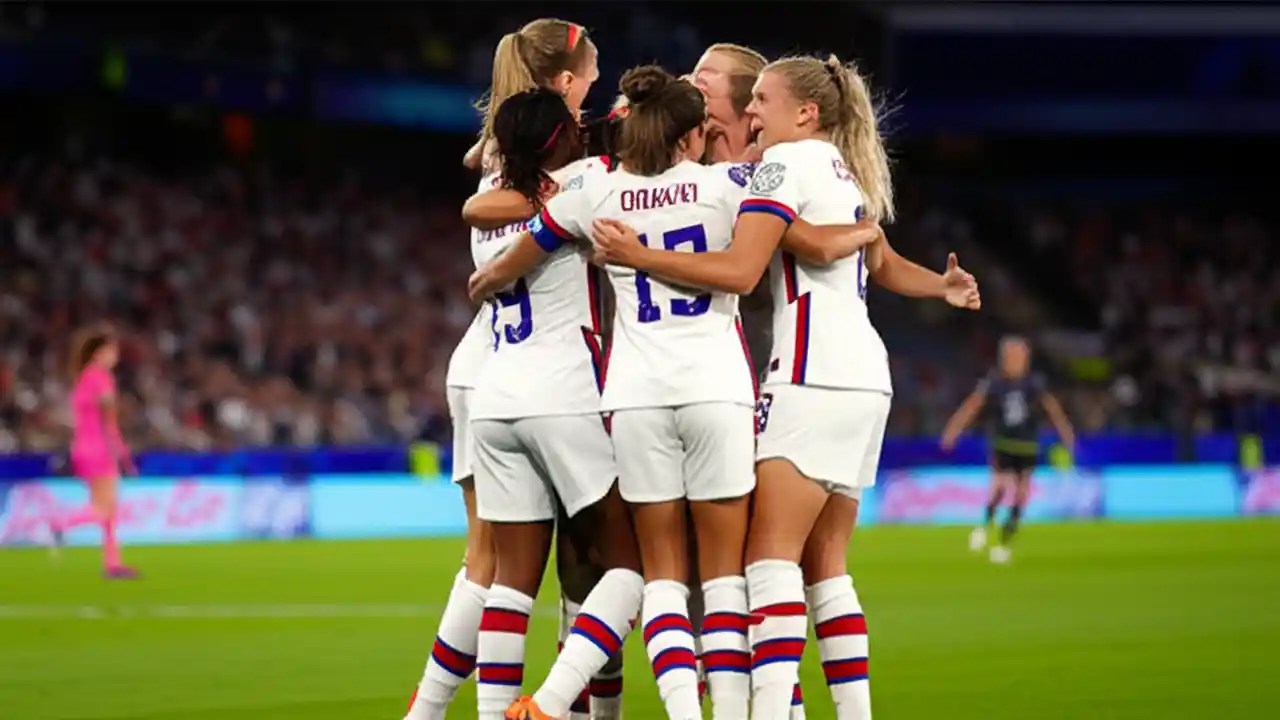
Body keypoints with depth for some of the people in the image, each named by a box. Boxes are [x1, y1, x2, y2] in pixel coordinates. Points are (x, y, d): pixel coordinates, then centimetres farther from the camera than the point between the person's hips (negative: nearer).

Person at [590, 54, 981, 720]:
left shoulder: (788, 162, -7)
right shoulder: (845, 171, 21)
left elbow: (739, 271, -18)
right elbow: (883, 265, 32)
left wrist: (638, 255, -20)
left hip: (814, 376, -9)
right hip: (863, 376, 9)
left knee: (770, 555, -14)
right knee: (824, 566, 10)